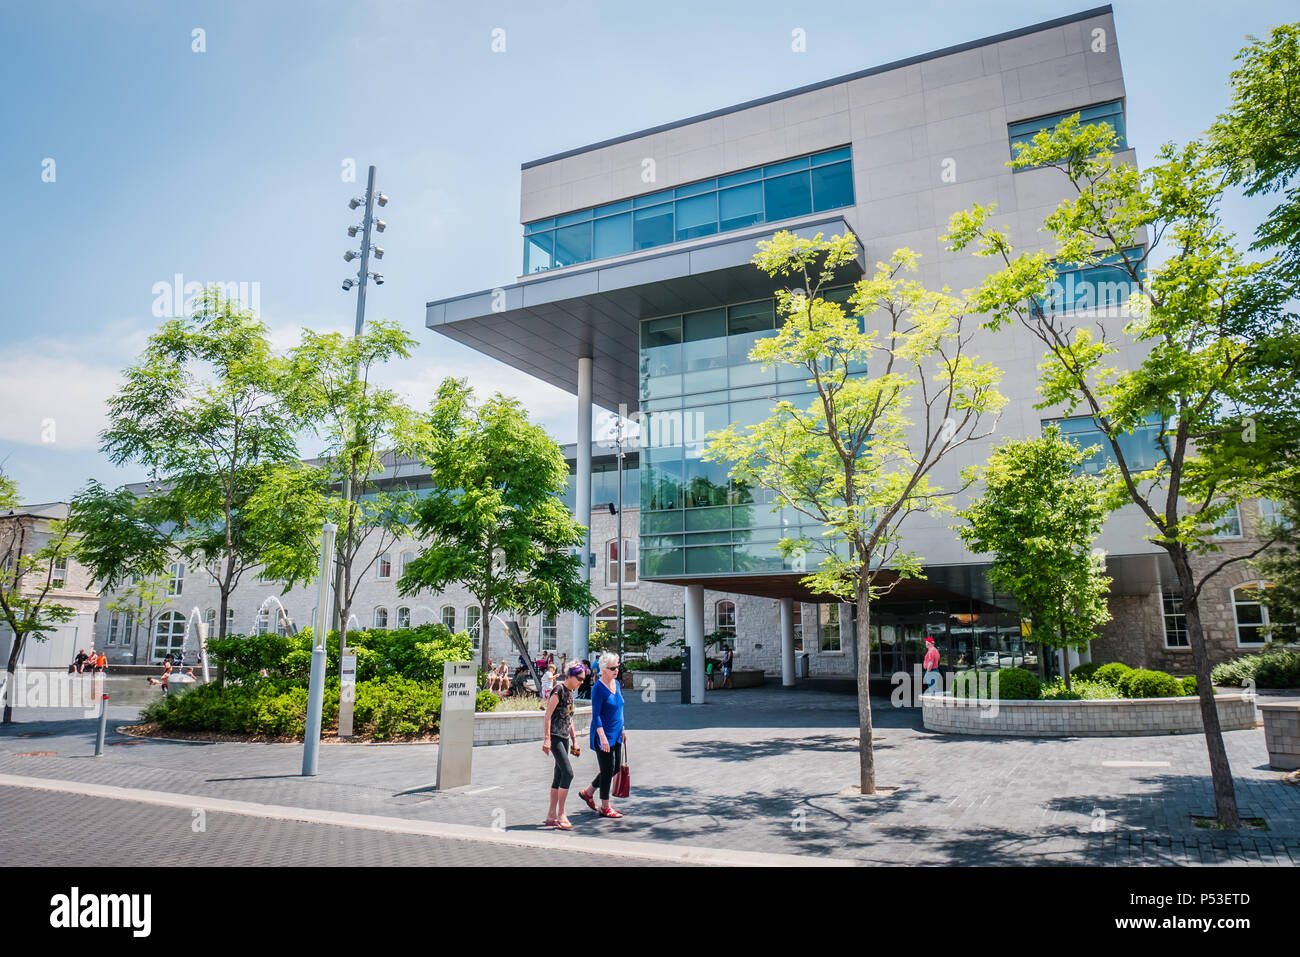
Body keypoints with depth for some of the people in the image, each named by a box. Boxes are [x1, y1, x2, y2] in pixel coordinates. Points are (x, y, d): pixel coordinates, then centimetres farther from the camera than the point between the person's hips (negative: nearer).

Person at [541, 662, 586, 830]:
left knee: (559, 775, 10)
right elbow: (548, 716, -16)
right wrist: (546, 739, -21)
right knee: (568, 773, -13)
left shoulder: (570, 692, 14)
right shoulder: (558, 690, -13)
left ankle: (551, 816, 16)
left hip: (564, 737, 9)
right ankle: (560, 815, -6)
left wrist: (574, 739, 20)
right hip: (554, 736, -9)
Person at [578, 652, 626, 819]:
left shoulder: (617, 684, 9)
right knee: (608, 770, -1)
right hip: (603, 735, -8)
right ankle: (605, 808, 13)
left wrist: (622, 729, 19)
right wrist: (602, 736, -24)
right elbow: (596, 715, -18)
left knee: (616, 767, 13)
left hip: (616, 734, 8)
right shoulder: (598, 688, -16)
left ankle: (588, 792, 30)